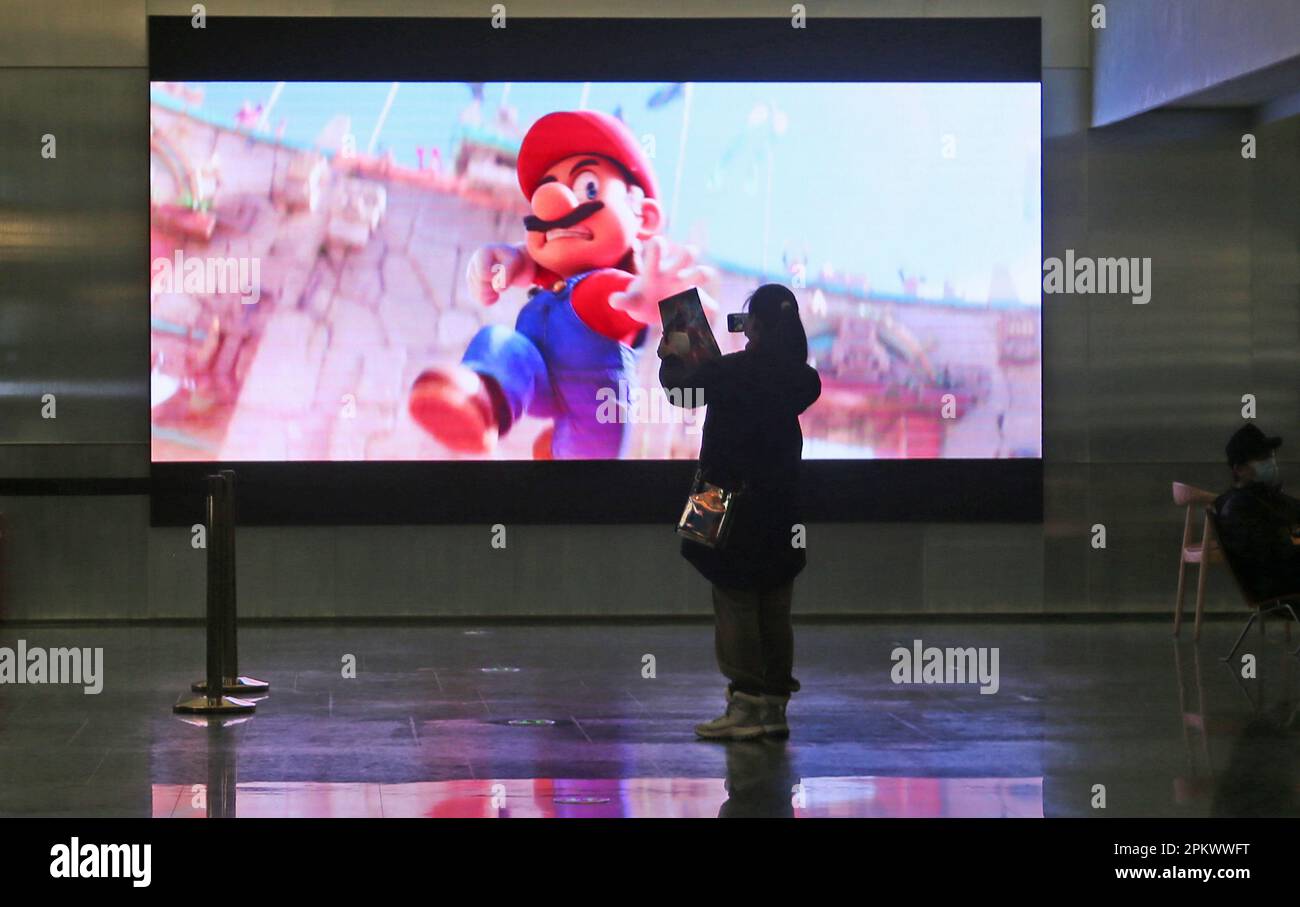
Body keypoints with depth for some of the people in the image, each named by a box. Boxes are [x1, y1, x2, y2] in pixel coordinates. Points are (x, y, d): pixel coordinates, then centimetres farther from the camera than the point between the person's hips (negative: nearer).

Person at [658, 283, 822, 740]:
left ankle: (745, 706, 0)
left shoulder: (732, 371, -16)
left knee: (735, 606, 2)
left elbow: (679, 387, -1)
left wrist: (672, 355, 21)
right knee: (775, 610, 11)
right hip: (781, 509, 5)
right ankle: (774, 706, 15)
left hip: (736, 509, -5)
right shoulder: (800, 378, -2)